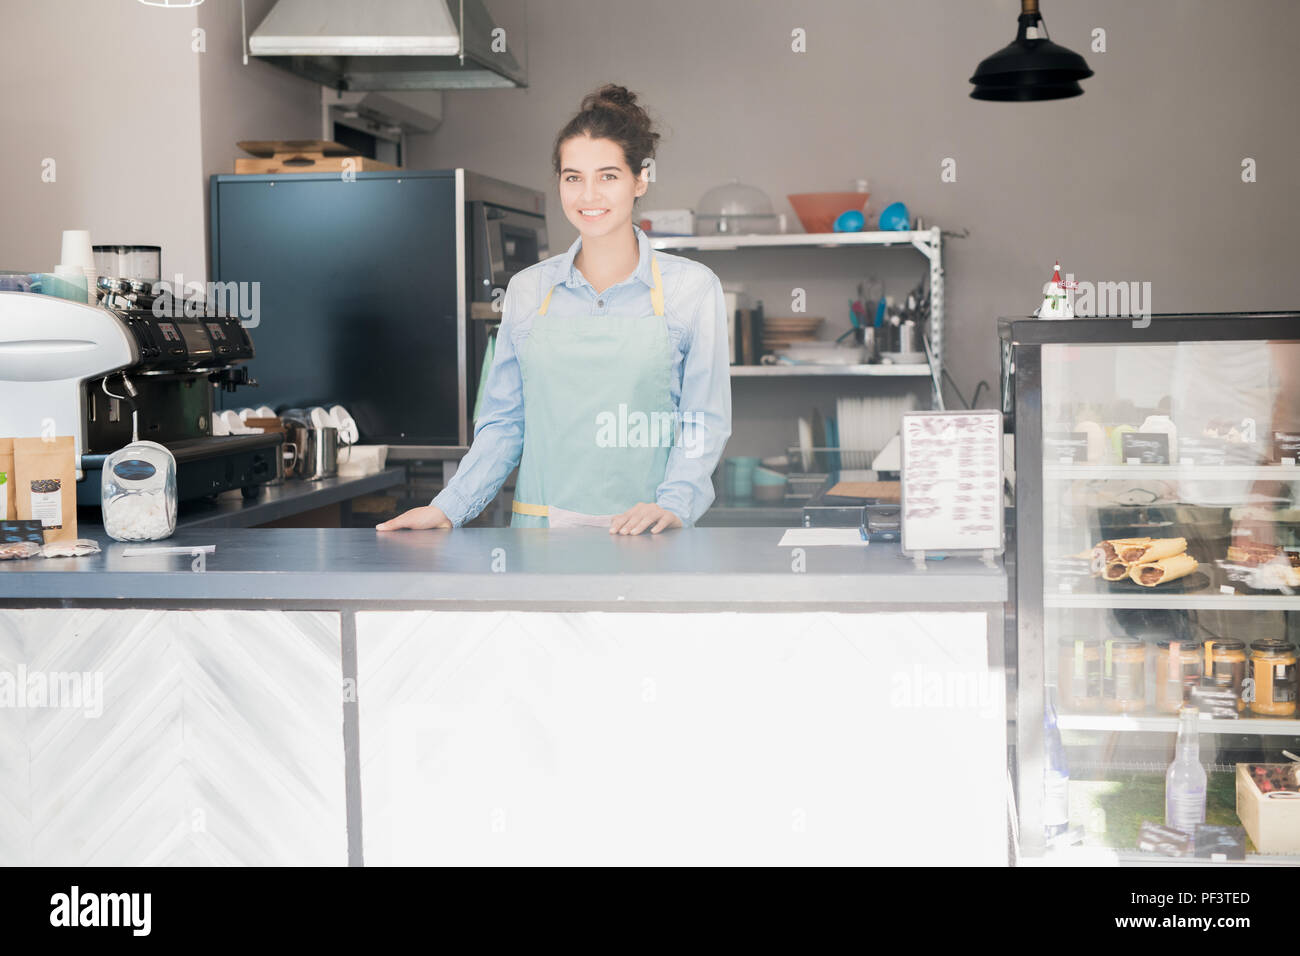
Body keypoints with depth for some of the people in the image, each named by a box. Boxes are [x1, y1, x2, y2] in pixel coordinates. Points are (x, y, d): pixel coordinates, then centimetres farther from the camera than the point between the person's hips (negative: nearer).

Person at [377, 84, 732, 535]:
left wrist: (673, 505, -12)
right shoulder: (527, 290, 12)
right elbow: (504, 422, 15)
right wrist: (448, 508, 3)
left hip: (643, 537, -2)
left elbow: (704, 421, 4)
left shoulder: (692, 286, 5)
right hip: (540, 531, 2)